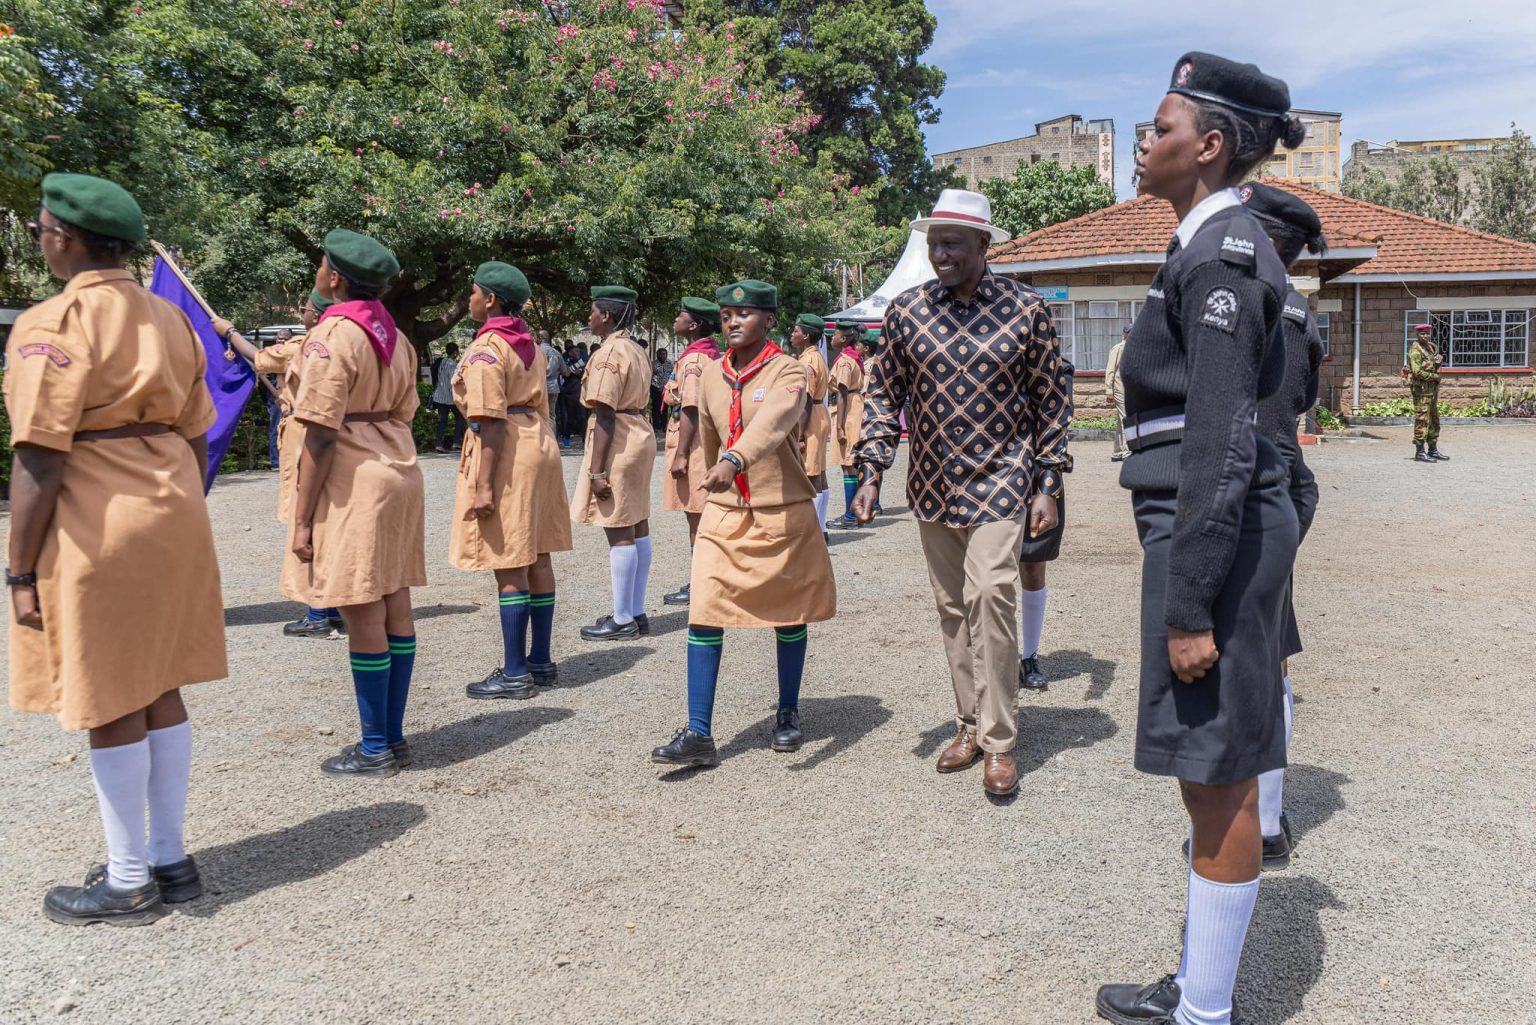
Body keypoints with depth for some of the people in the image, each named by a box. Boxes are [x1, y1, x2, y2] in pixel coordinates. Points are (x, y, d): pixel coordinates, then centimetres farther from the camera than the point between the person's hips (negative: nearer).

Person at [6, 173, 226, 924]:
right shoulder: (169, 321, 11)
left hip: (97, 534, -7)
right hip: (173, 523, 8)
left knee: (110, 707, 3)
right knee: (158, 693, 15)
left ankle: (129, 883, 16)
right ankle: (168, 858, 26)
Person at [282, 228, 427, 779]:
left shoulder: (332, 336, -12)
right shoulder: (394, 336, 13)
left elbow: (321, 435, -16)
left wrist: (302, 517, -13)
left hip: (353, 484, -8)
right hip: (398, 476, 9)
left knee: (362, 613, -3)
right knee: (395, 605, 10)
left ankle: (376, 749, 5)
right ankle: (393, 736, 18)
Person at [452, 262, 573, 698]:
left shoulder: (486, 349, -12)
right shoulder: (530, 346, 15)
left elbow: (491, 421, -19)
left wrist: (484, 486, -21)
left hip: (505, 452, -9)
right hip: (539, 444, 9)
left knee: (509, 565, -6)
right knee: (536, 557, 11)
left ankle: (515, 674, -1)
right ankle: (540, 661, 18)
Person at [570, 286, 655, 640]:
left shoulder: (608, 353, -14)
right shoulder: (637, 350, 14)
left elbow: (605, 415, -19)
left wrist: (597, 469, -20)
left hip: (617, 443, -10)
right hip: (639, 435, 10)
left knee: (618, 531, -5)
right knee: (637, 528, 11)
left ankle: (622, 620, 0)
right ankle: (636, 613, 18)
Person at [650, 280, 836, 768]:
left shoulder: (787, 371, -12)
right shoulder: (712, 375, 4)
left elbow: (773, 421, -34)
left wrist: (735, 460, -51)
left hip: (783, 512, -3)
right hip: (724, 513, 4)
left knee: (788, 617, 10)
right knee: (704, 615, -6)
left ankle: (788, 714, 30)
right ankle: (698, 734, -2)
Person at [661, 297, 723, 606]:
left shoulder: (693, 360, -15)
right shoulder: (712, 356, 13)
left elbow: (690, 410, -20)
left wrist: (681, 455, -20)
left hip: (693, 448, -10)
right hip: (707, 445, 10)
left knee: (696, 517, -4)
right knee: (703, 517, 14)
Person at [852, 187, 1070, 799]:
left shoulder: (1026, 309, -4)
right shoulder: (907, 310, 2)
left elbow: (1050, 399, 1)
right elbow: (884, 391, 8)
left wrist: (1048, 484, -3)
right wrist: (870, 472, -2)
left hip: (998, 483, -4)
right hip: (932, 488, 4)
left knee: (990, 597, -16)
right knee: (952, 608, 11)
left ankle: (999, 743, -3)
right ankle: (970, 725, 26)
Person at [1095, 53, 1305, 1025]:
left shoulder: (1220, 255, -15)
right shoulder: (1215, 248, 16)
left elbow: (1221, 447, -20)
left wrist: (1187, 609, -19)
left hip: (1215, 531, -10)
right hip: (1205, 524, 10)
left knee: (1218, 775, 2)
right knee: (1207, 771, 16)